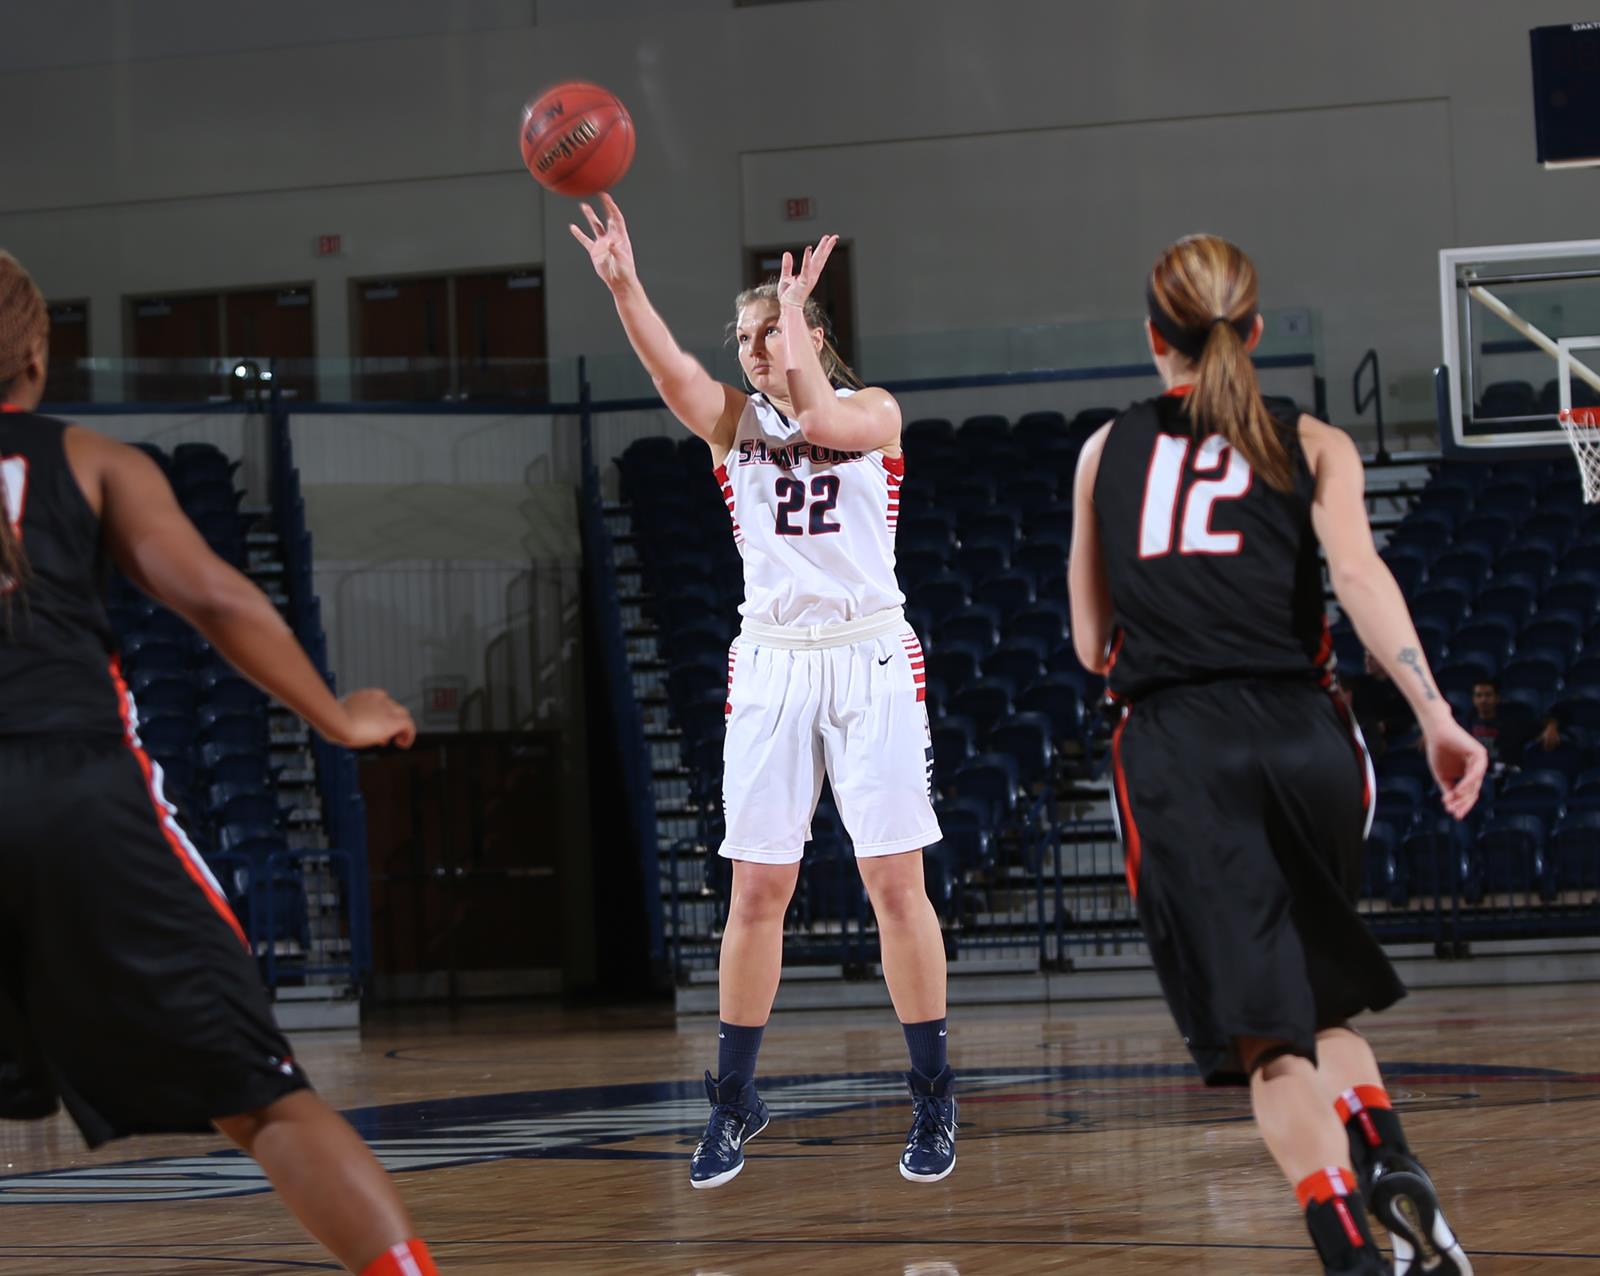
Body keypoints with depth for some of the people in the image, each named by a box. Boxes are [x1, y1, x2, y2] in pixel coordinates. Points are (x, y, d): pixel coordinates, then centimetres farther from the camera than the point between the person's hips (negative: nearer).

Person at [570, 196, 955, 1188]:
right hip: (772, 664, 2)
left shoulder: (875, 410, 4)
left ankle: (934, 1099, 6)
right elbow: (672, 369, -13)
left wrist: (796, 311, -11)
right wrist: (623, 284, -30)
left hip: (870, 658, -2)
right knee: (758, 890, 1)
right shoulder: (733, 422, 8)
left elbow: (821, 418, -21)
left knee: (896, 882, -4)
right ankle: (737, 1103, 11)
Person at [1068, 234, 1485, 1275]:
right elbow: (1359, 573, -8)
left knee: (1268, 1034, -5)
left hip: (1175, 748, -1)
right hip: (1303, 733, 1)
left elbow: (1093, 647, 18)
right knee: (1320, 999, 21)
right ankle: (1388, 1162, -4)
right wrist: (1434, 712, -17)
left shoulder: (1107, 452, 16)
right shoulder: (1311, 447, 12)